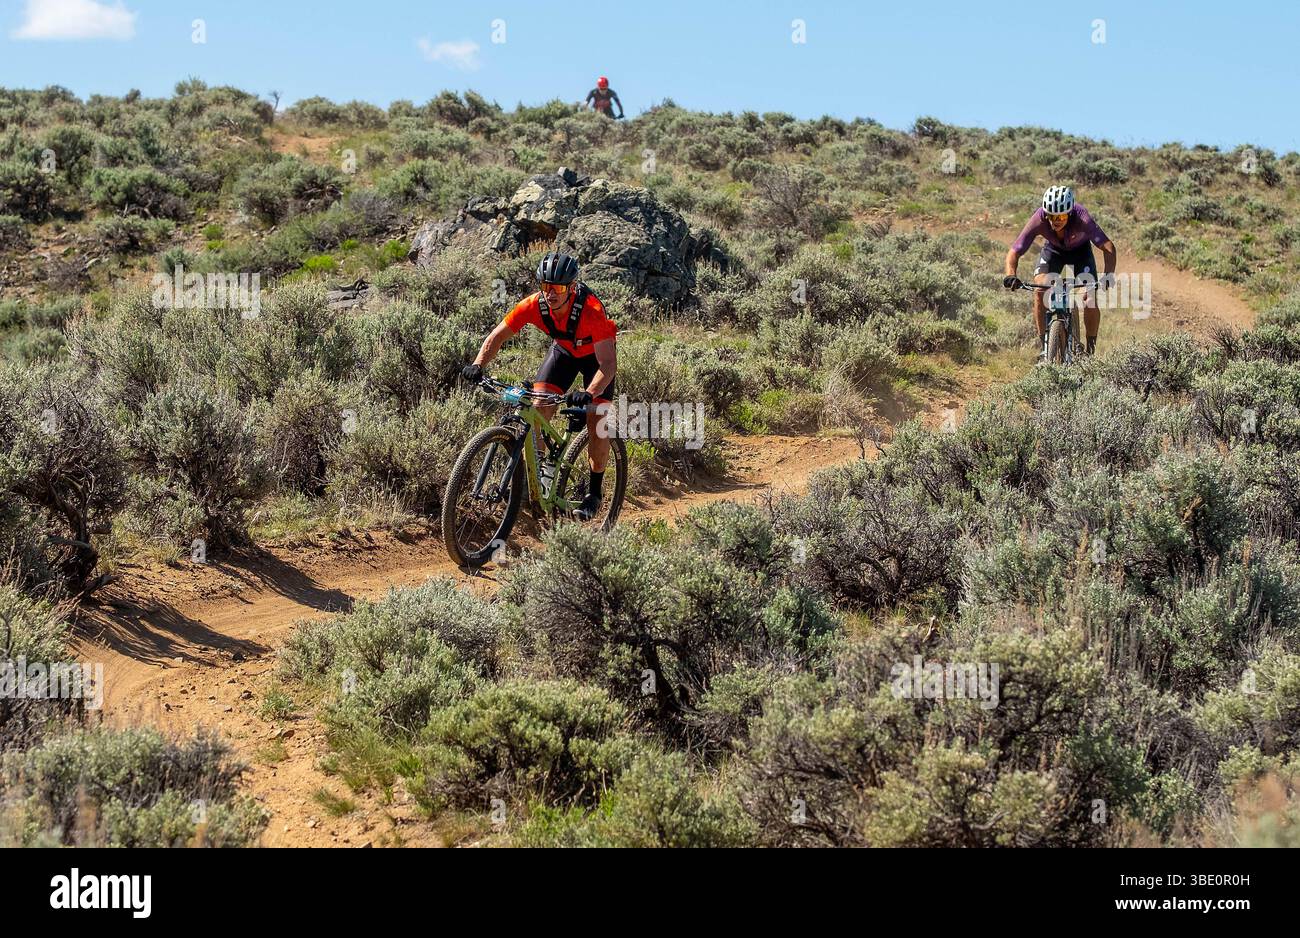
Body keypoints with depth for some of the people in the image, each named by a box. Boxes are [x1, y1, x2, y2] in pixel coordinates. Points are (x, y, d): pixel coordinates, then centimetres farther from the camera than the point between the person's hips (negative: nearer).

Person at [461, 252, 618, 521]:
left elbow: (608, 363, -43)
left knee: (596, 420, -13)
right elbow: (498, 335, -20)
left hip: (596, 353, -4)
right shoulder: (534, 305, -29)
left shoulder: (591, 310, -40)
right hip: (563, 349, 4)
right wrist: (478, 365, -38)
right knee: (539, 402, -17)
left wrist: (589, 393, -60)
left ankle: (595, 491, 3)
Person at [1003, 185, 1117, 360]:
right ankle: (1044, 346, -10)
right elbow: (1014, 252, -35)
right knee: (1040, 290, -23)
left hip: (1080, 250, -1)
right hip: (1053, 250, 1)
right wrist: (1011, 275, -53)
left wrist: (1109, 274, -59)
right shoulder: (1039, 219, -35)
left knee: (1091, 299, -15)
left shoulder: (1081, 218, -39)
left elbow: (1107, 246, -43)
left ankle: (1090, 349, 7)